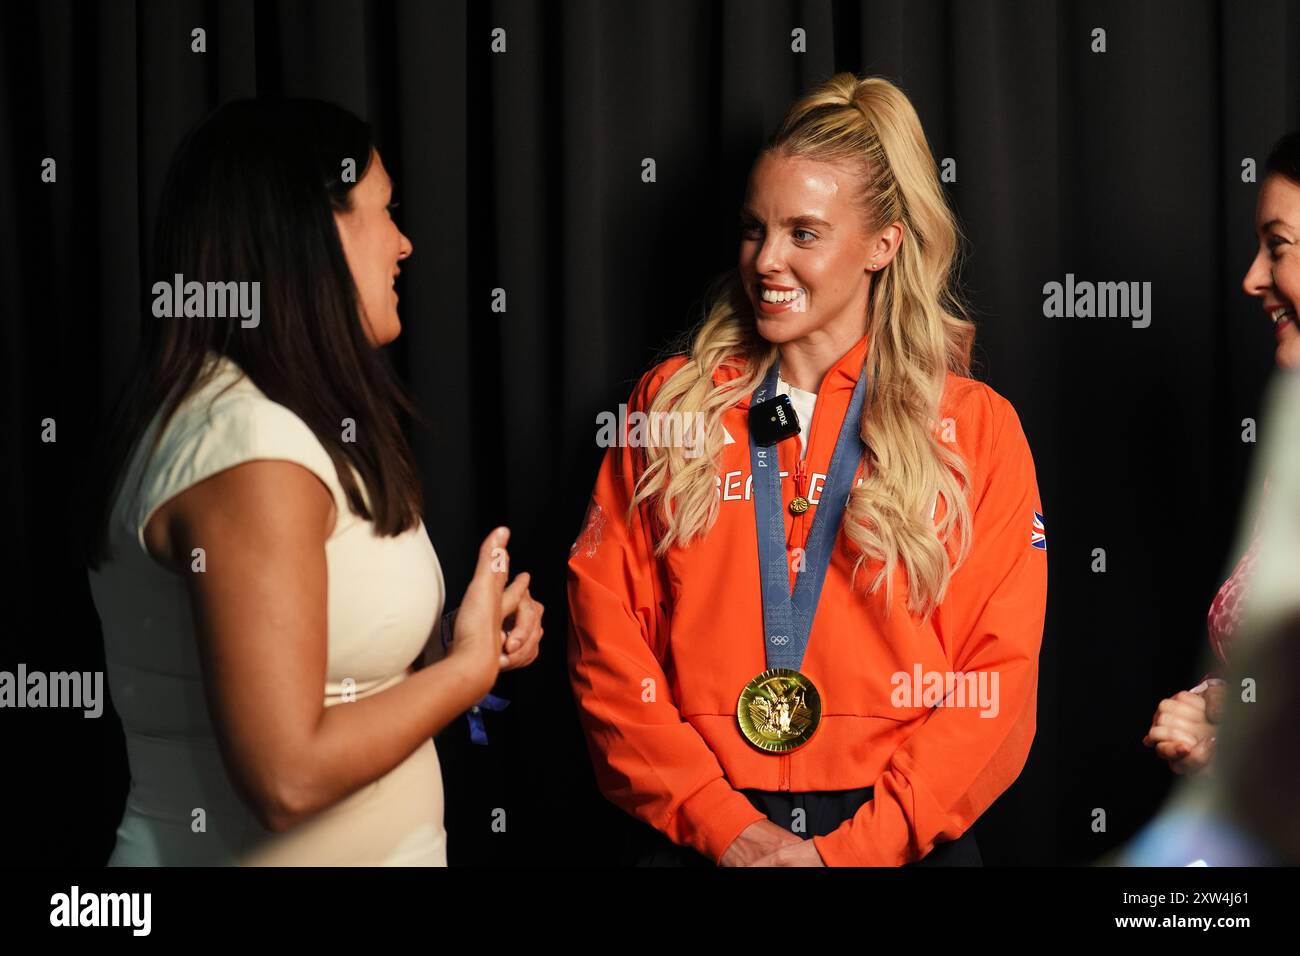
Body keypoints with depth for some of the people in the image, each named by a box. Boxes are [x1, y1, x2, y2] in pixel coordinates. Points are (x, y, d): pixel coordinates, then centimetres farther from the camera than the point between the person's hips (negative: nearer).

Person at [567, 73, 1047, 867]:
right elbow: (607, 638, -2)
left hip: (899, 837, -1)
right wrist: (719, 821, -12)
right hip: (701, 835, 1)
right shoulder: (672, 408, 4)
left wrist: (849, 847, -14)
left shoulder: (976, 429, 0)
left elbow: (997, 680, -5)